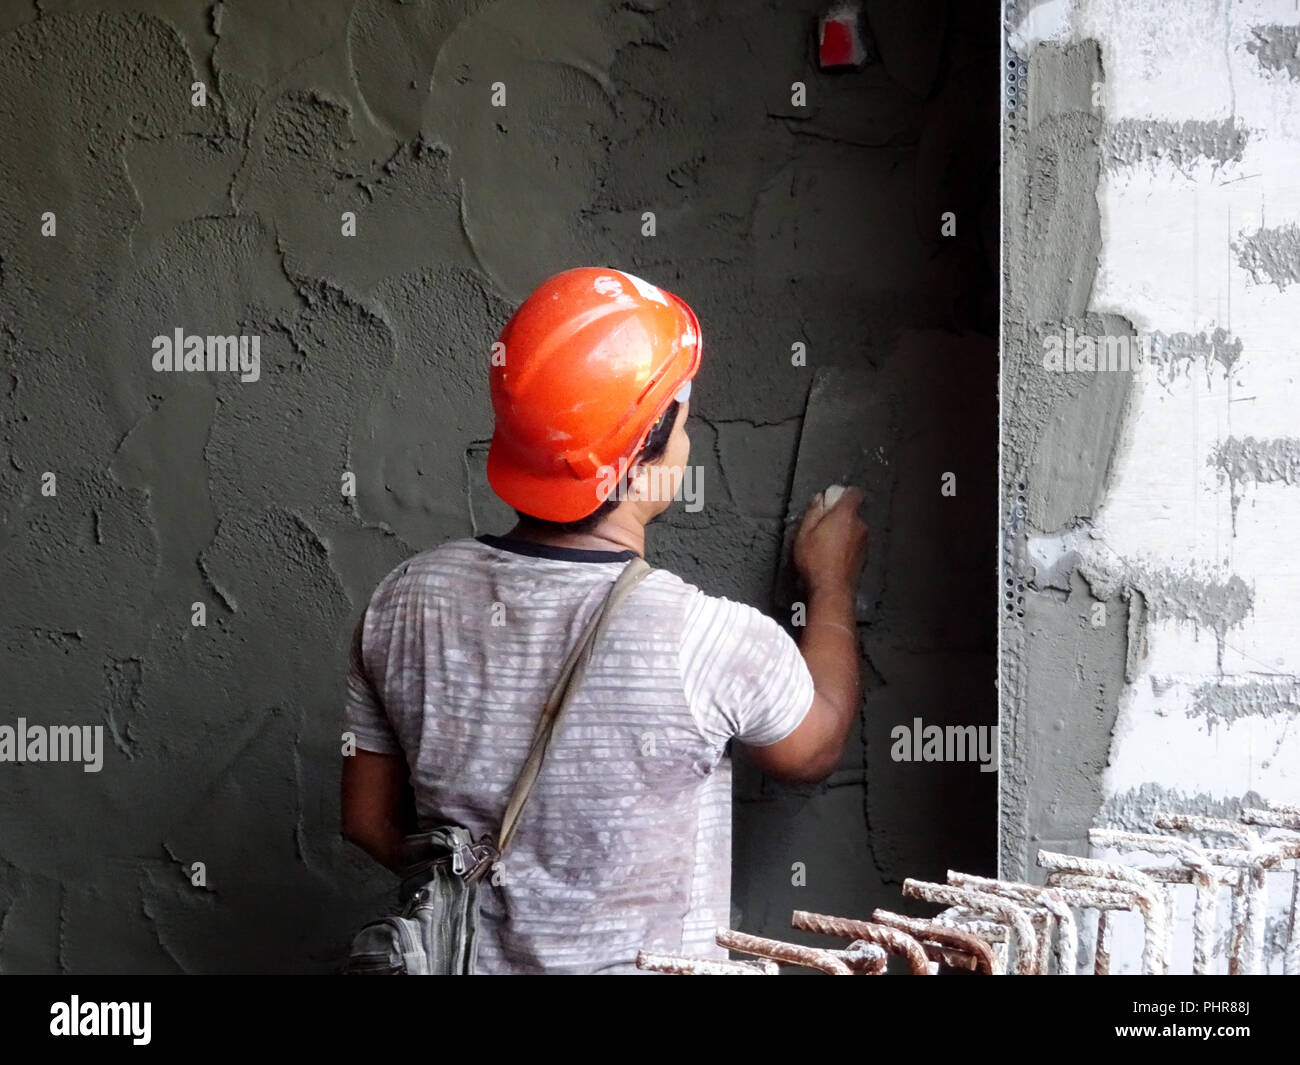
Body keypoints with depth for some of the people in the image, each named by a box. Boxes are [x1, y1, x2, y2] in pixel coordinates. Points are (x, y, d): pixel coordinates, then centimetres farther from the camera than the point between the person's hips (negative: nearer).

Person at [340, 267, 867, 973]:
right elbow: (814, 748, -1)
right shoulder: (711, 641, -24)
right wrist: (831, 587, 13)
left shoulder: (407, 602, -12)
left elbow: (369, 820, 0)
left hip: (466, 955, 4)